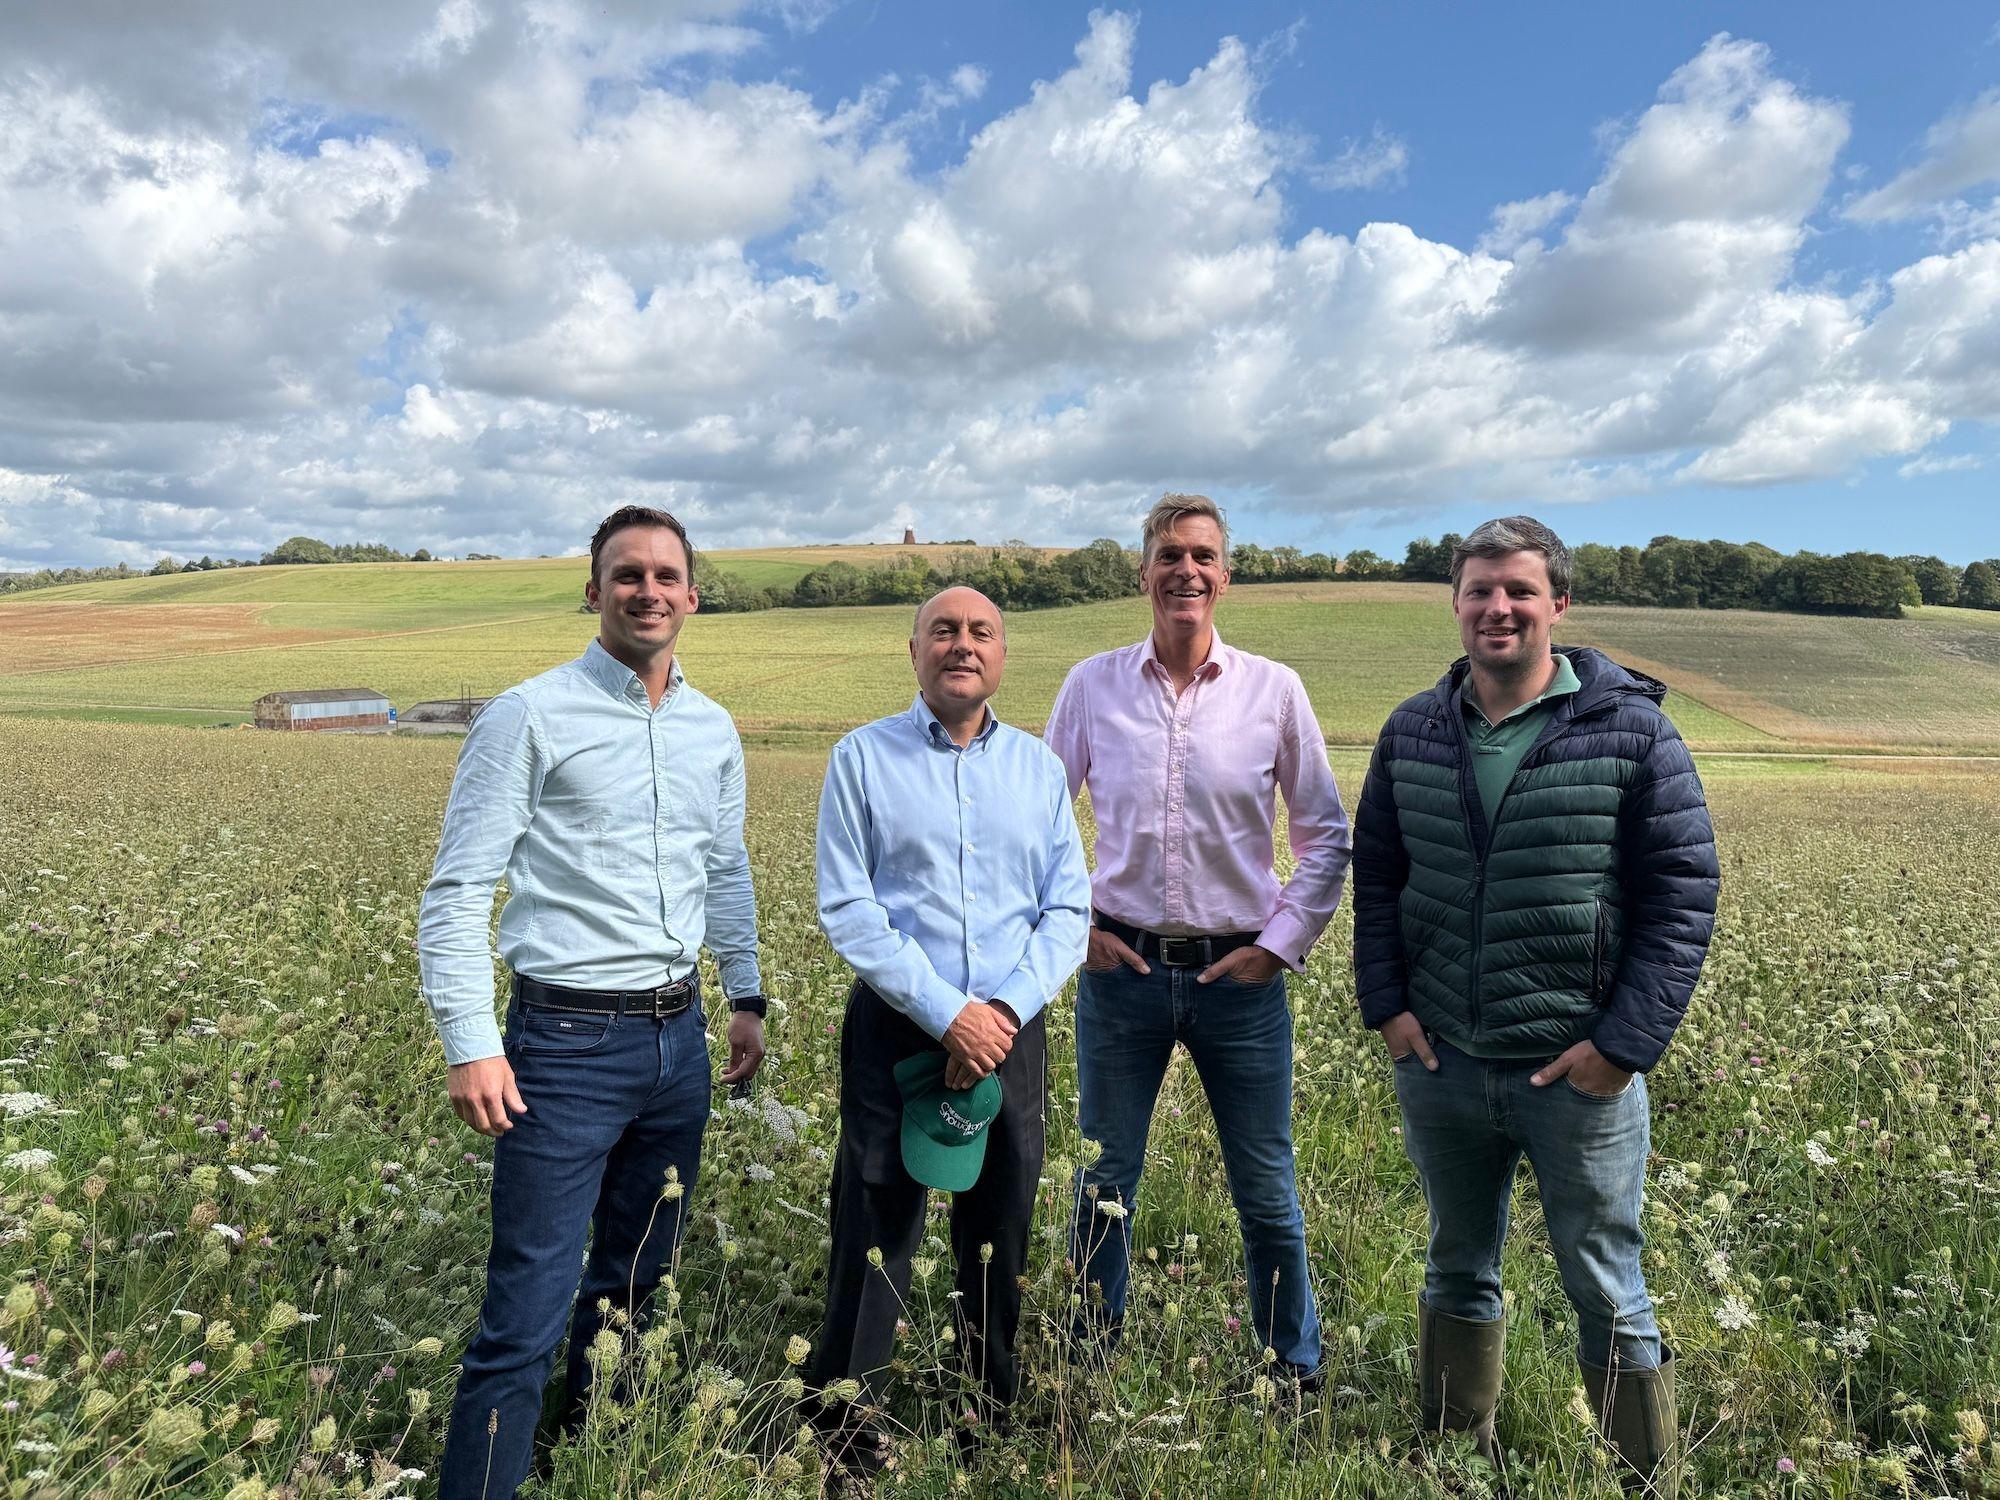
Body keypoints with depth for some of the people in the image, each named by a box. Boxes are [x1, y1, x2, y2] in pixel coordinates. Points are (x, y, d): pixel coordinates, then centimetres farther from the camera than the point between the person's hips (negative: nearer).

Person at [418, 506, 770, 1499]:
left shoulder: (713, 730, 9)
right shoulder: (530, 717, -9)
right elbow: (457, 890, -10)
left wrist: (746, 996, 19)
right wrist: (470, 1044, -16)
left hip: (680, 1037, 6)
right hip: (569, 1044, -6)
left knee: (636, 1279, 21)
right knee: (527, 1315, -5)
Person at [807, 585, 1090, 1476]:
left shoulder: (1038, 767, 7)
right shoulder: (864, 758, -2)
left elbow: (1069, 910, 4)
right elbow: (845, 909, -8)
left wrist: (1008, 1010, -12)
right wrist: (946, 1013, -15)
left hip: (1012, 1031, 3)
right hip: (898, 1028, -3)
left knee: (1001, 1235, 14)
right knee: (876, 1228, 5)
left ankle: (994, 1410, 33)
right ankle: (844, 1417, 24)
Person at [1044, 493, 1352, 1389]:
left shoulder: (1274, 690, -1)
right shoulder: (1092, 685, 0)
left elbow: (1326, 835, 6)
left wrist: (1285, 941, -3)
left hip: (1241, 975, 0)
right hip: (1120, 969, 1)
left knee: (1267, 1195, 11)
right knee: (1103, 1183, 12)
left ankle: (1297, 1376, 33)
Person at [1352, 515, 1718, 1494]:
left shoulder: (1631, 730, -6)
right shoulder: (1412, 733, 4)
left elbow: (1684, 893, -6)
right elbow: (1375, 874, 11)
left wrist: (1625, 1043, -11)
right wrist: (1384, 1003, 0)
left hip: (1579, 1072, -3)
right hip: (1439, 1063, 4)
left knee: (1607, 1298, 10)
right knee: (1458, 1274, 19)